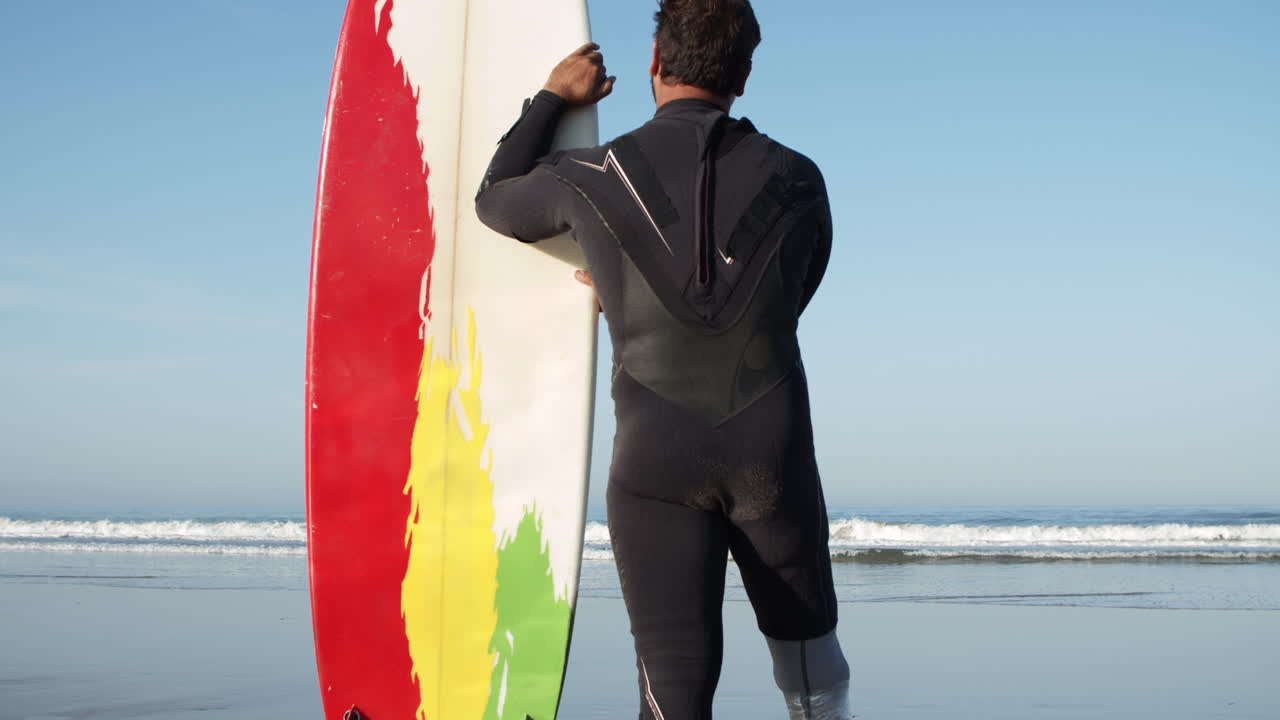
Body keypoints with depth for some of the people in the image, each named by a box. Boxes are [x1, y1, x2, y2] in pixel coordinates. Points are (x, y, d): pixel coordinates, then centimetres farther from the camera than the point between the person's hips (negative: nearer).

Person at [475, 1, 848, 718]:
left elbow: (495, 200, 19)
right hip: (775, 451, 1)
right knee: (806, 638, 21)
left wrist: (553, 98, 28)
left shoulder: (592, 176, -1)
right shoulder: (798, 180, 3)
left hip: (655, 458, -1)